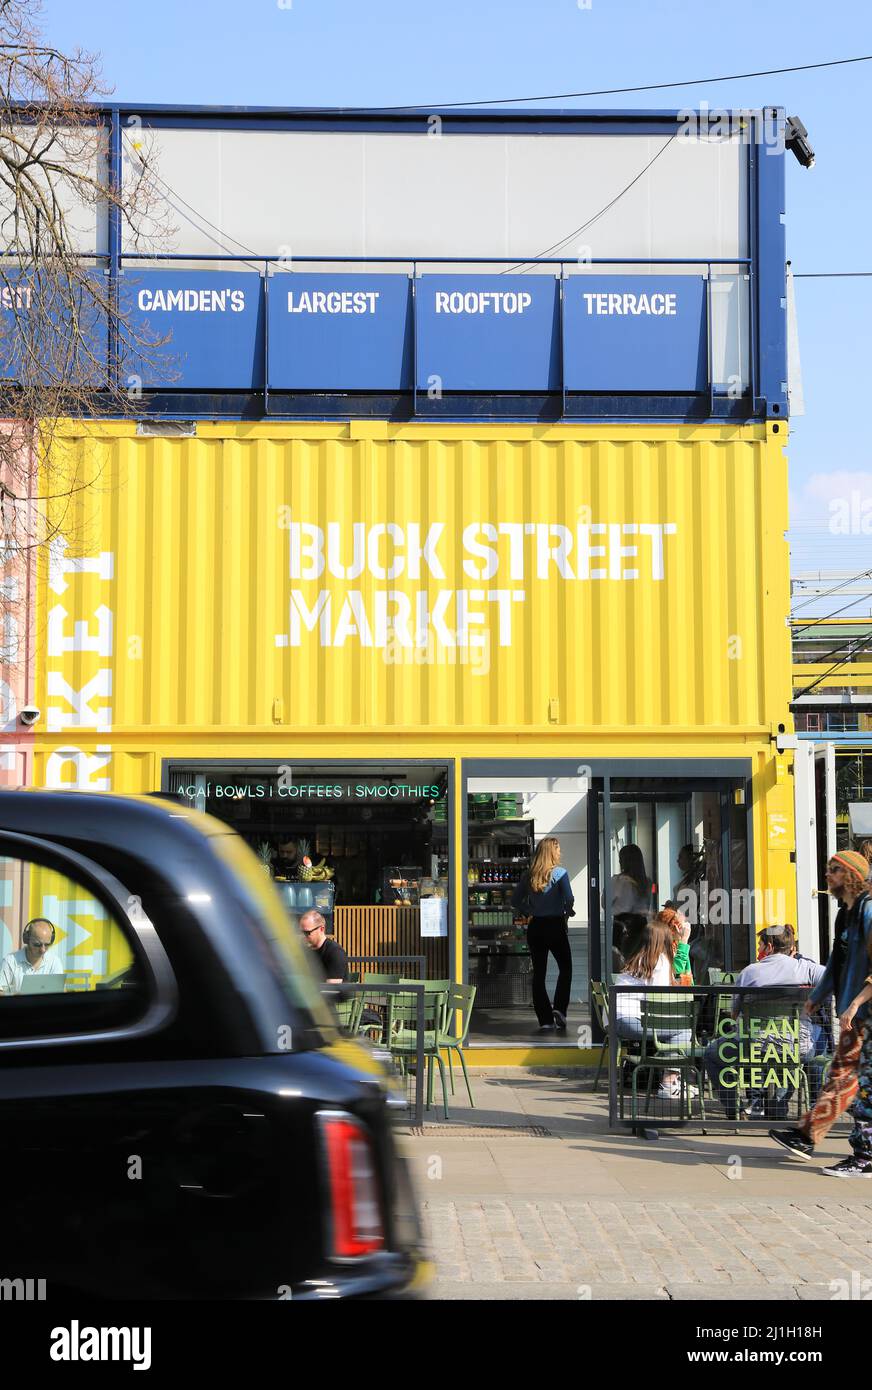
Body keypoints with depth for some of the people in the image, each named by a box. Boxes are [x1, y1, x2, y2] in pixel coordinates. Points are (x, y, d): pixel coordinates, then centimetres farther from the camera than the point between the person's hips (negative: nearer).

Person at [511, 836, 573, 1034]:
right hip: (555, 926, -4)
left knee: (538, 973, 7)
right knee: (565, 968, 13)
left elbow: (516, 900, 7)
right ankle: (559, 1008, -5)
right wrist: (568, 913, 1)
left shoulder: (528, 875, 5)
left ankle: (545, 1020, 6)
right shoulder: (559, 873, -9)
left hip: (535, 927, 4)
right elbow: (569, 899, -17)